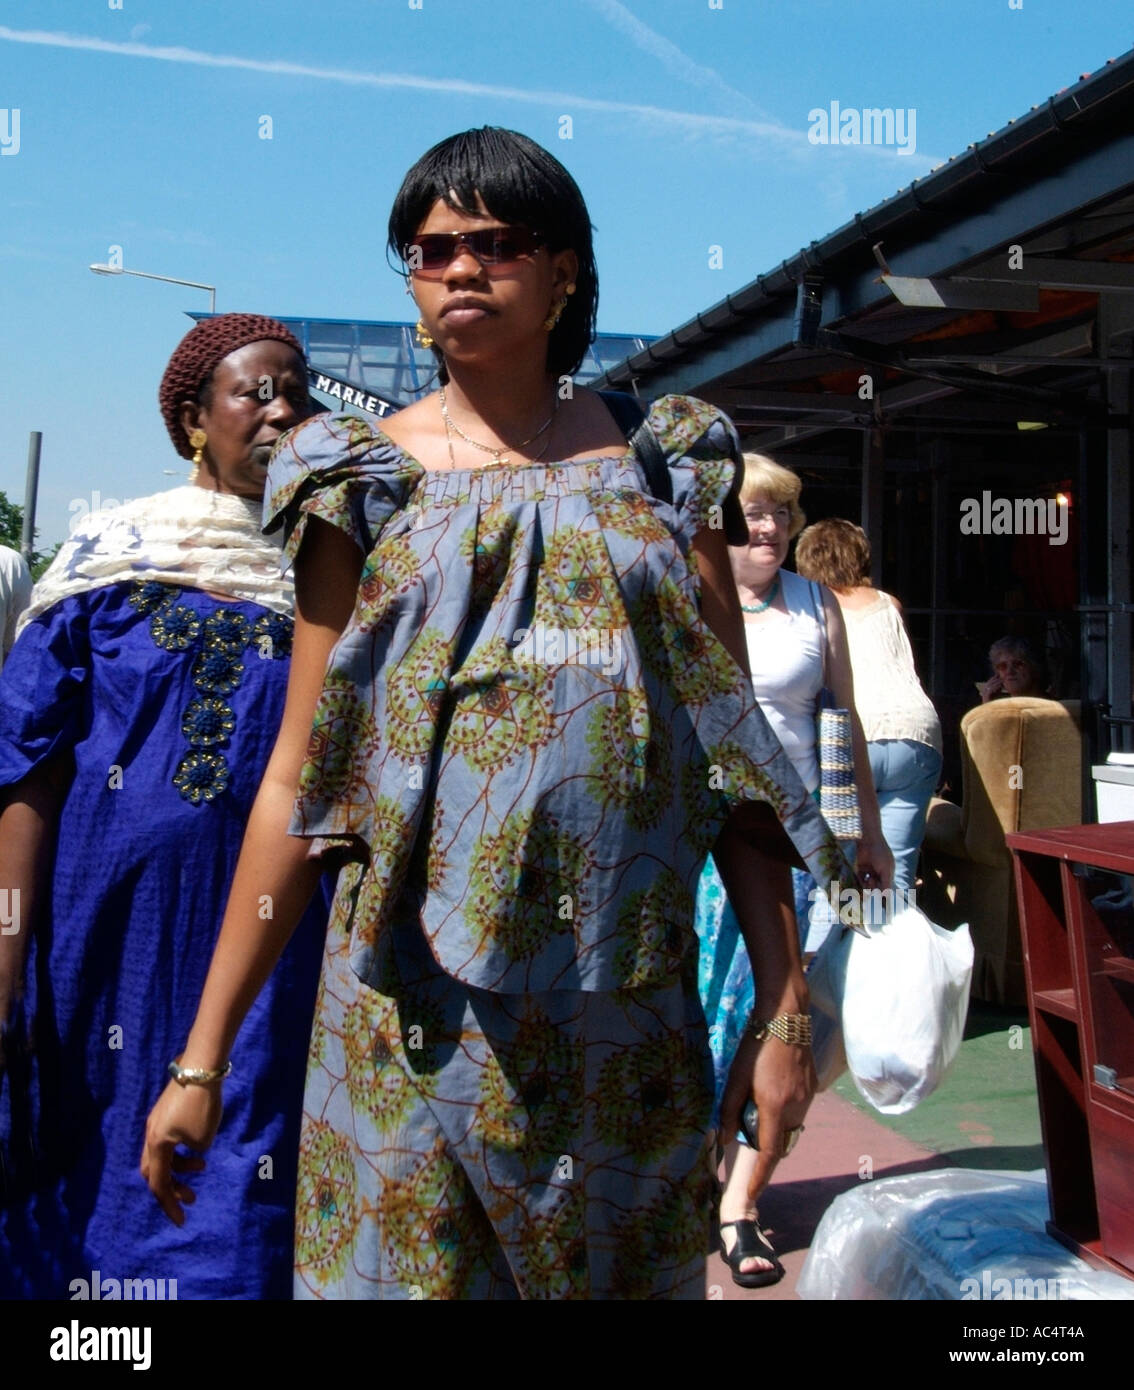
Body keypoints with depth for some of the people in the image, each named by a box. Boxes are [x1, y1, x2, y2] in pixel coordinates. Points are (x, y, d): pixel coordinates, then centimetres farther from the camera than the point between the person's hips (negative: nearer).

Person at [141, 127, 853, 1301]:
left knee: (629, 1270, 13)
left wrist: (784, 1004, 0)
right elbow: (300, 777, 1)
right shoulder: (369, 477, 3)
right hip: (418, 1008, -1)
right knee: (401, 1261, 6)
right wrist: (204, 1056, -1)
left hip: (630, 1004, 2)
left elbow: (731, 754, 5)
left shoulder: (658, 463, 6)